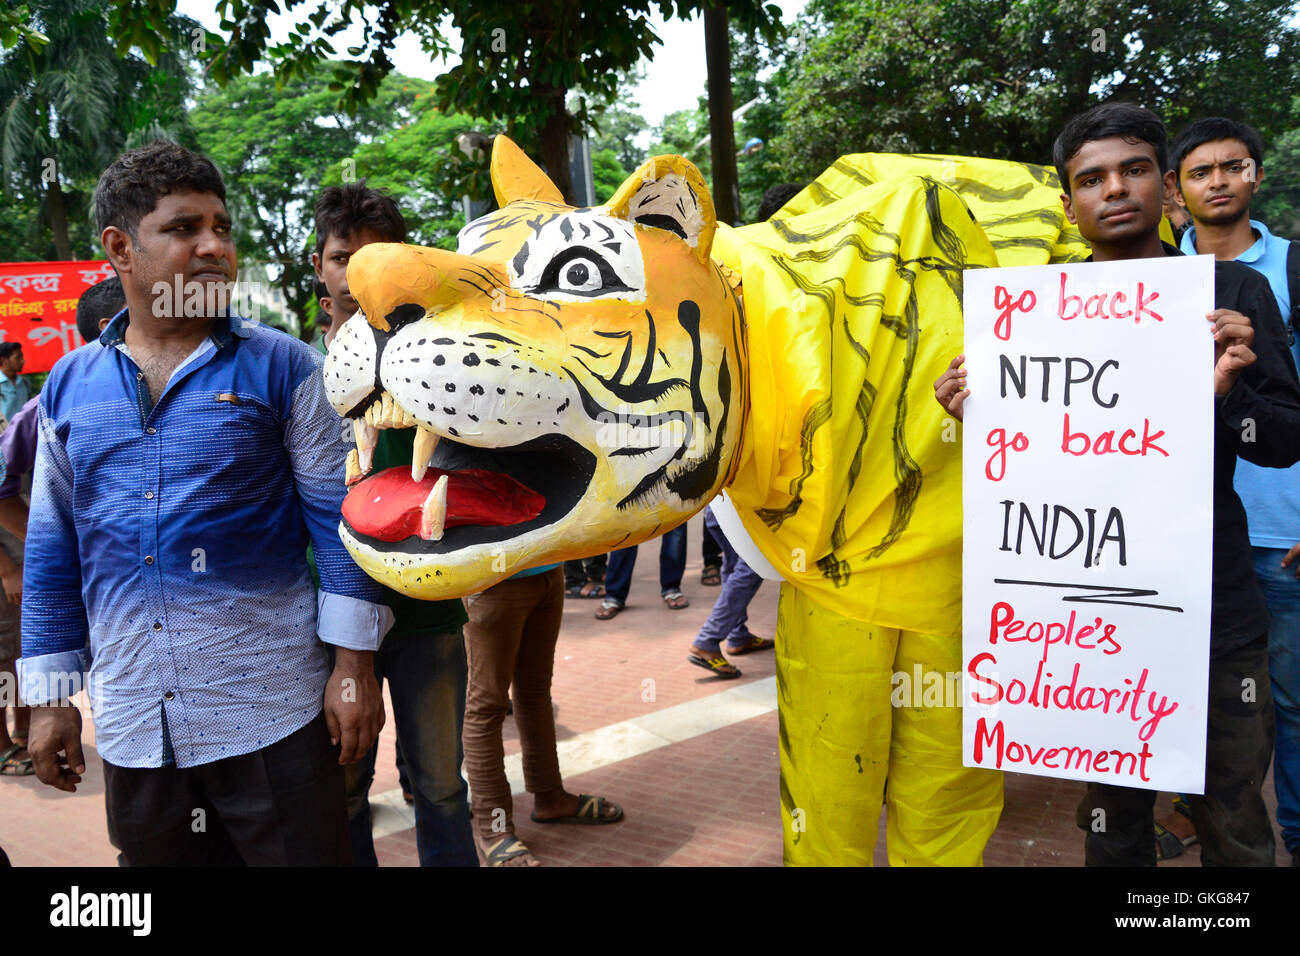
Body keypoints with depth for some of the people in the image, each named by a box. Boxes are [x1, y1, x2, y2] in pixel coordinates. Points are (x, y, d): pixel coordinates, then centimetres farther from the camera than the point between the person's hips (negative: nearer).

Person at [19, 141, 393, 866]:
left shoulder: (281, 366, -3)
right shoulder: (69, 386, 7)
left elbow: (340, 516, -4)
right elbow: (52, 551, 12)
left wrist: (356, 667, -8)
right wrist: (51, 697, 11)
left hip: (271, 714, -3)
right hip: (131, 724, 4)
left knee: (308, 854, 5)